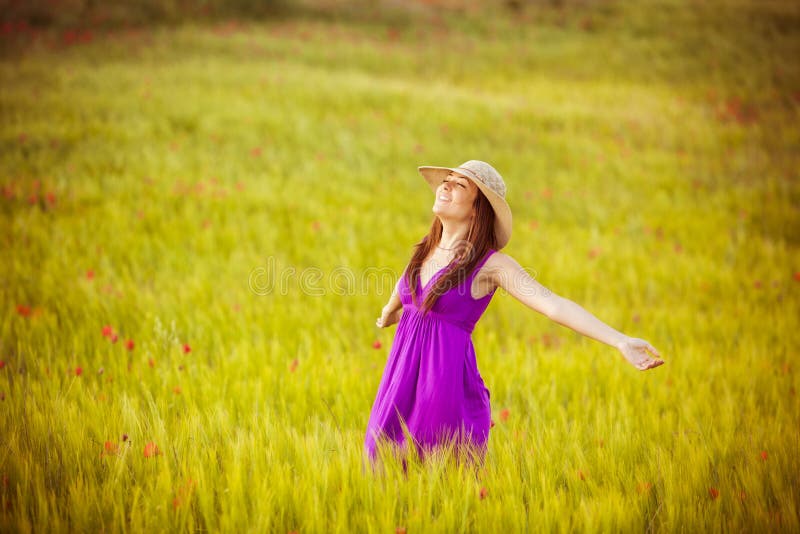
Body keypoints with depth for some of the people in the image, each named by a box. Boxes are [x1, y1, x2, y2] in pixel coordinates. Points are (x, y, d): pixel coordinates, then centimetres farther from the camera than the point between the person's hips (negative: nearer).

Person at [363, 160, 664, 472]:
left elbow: (554, 305, -19)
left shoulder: (491, 264, -9)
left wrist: (621, 342, -30)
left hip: (450, 381, -6)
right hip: (402, 374, 6)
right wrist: (388, 312, 53)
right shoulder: (426, 250, 8)